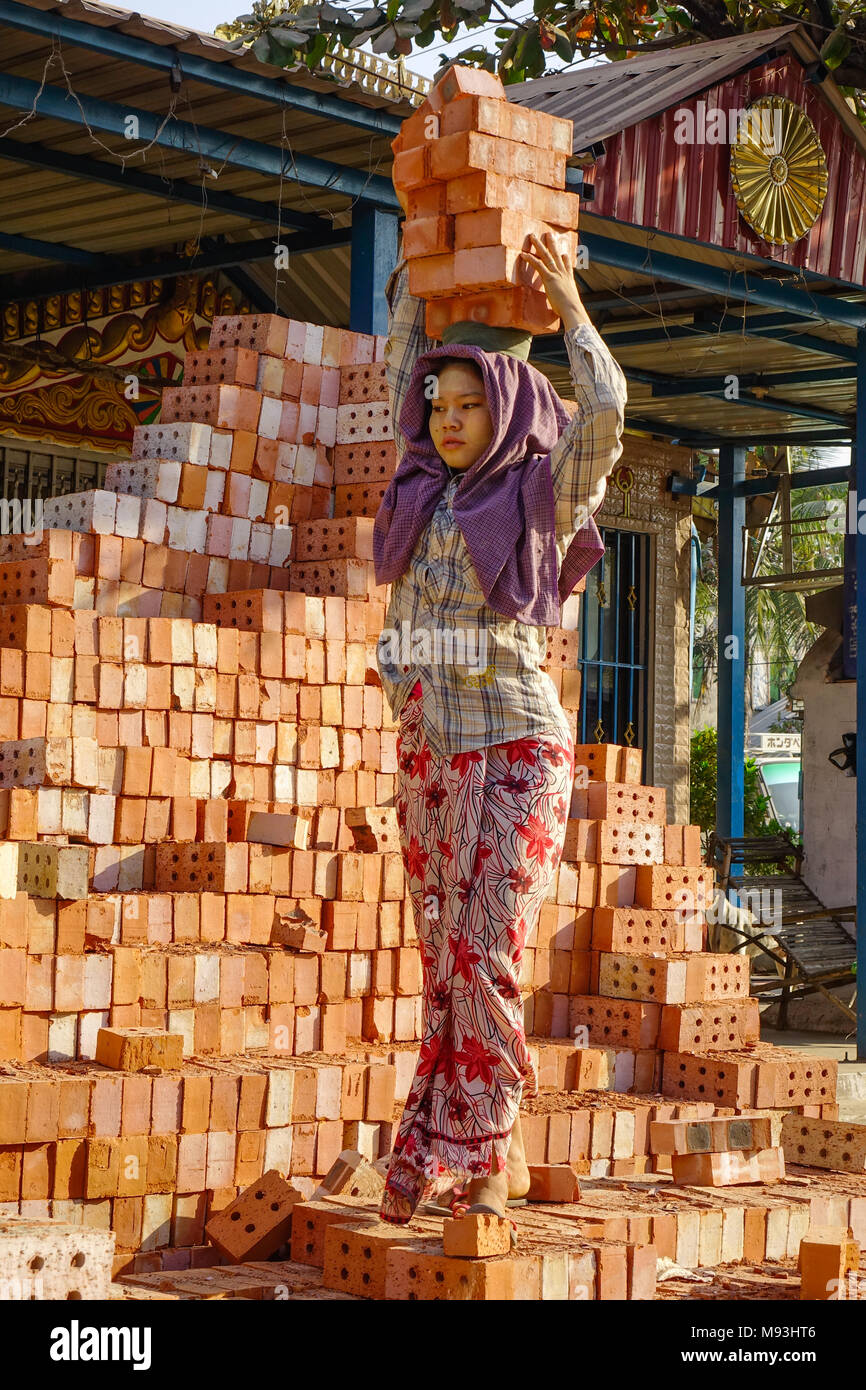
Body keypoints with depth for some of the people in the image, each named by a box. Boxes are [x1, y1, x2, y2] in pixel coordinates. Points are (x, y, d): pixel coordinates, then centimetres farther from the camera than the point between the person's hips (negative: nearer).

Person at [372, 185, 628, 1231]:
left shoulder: (543, 496, -2)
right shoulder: (427, 488, 11)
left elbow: (603, 409, -18)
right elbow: (401, 363, 19)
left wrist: (567, 308, -6)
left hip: (516, 752, -5)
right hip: (427, 751, 5)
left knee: (483, 958, -10)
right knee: (446, 963, 6)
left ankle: (470, 1151, -2)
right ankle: (461, 1153, 10)